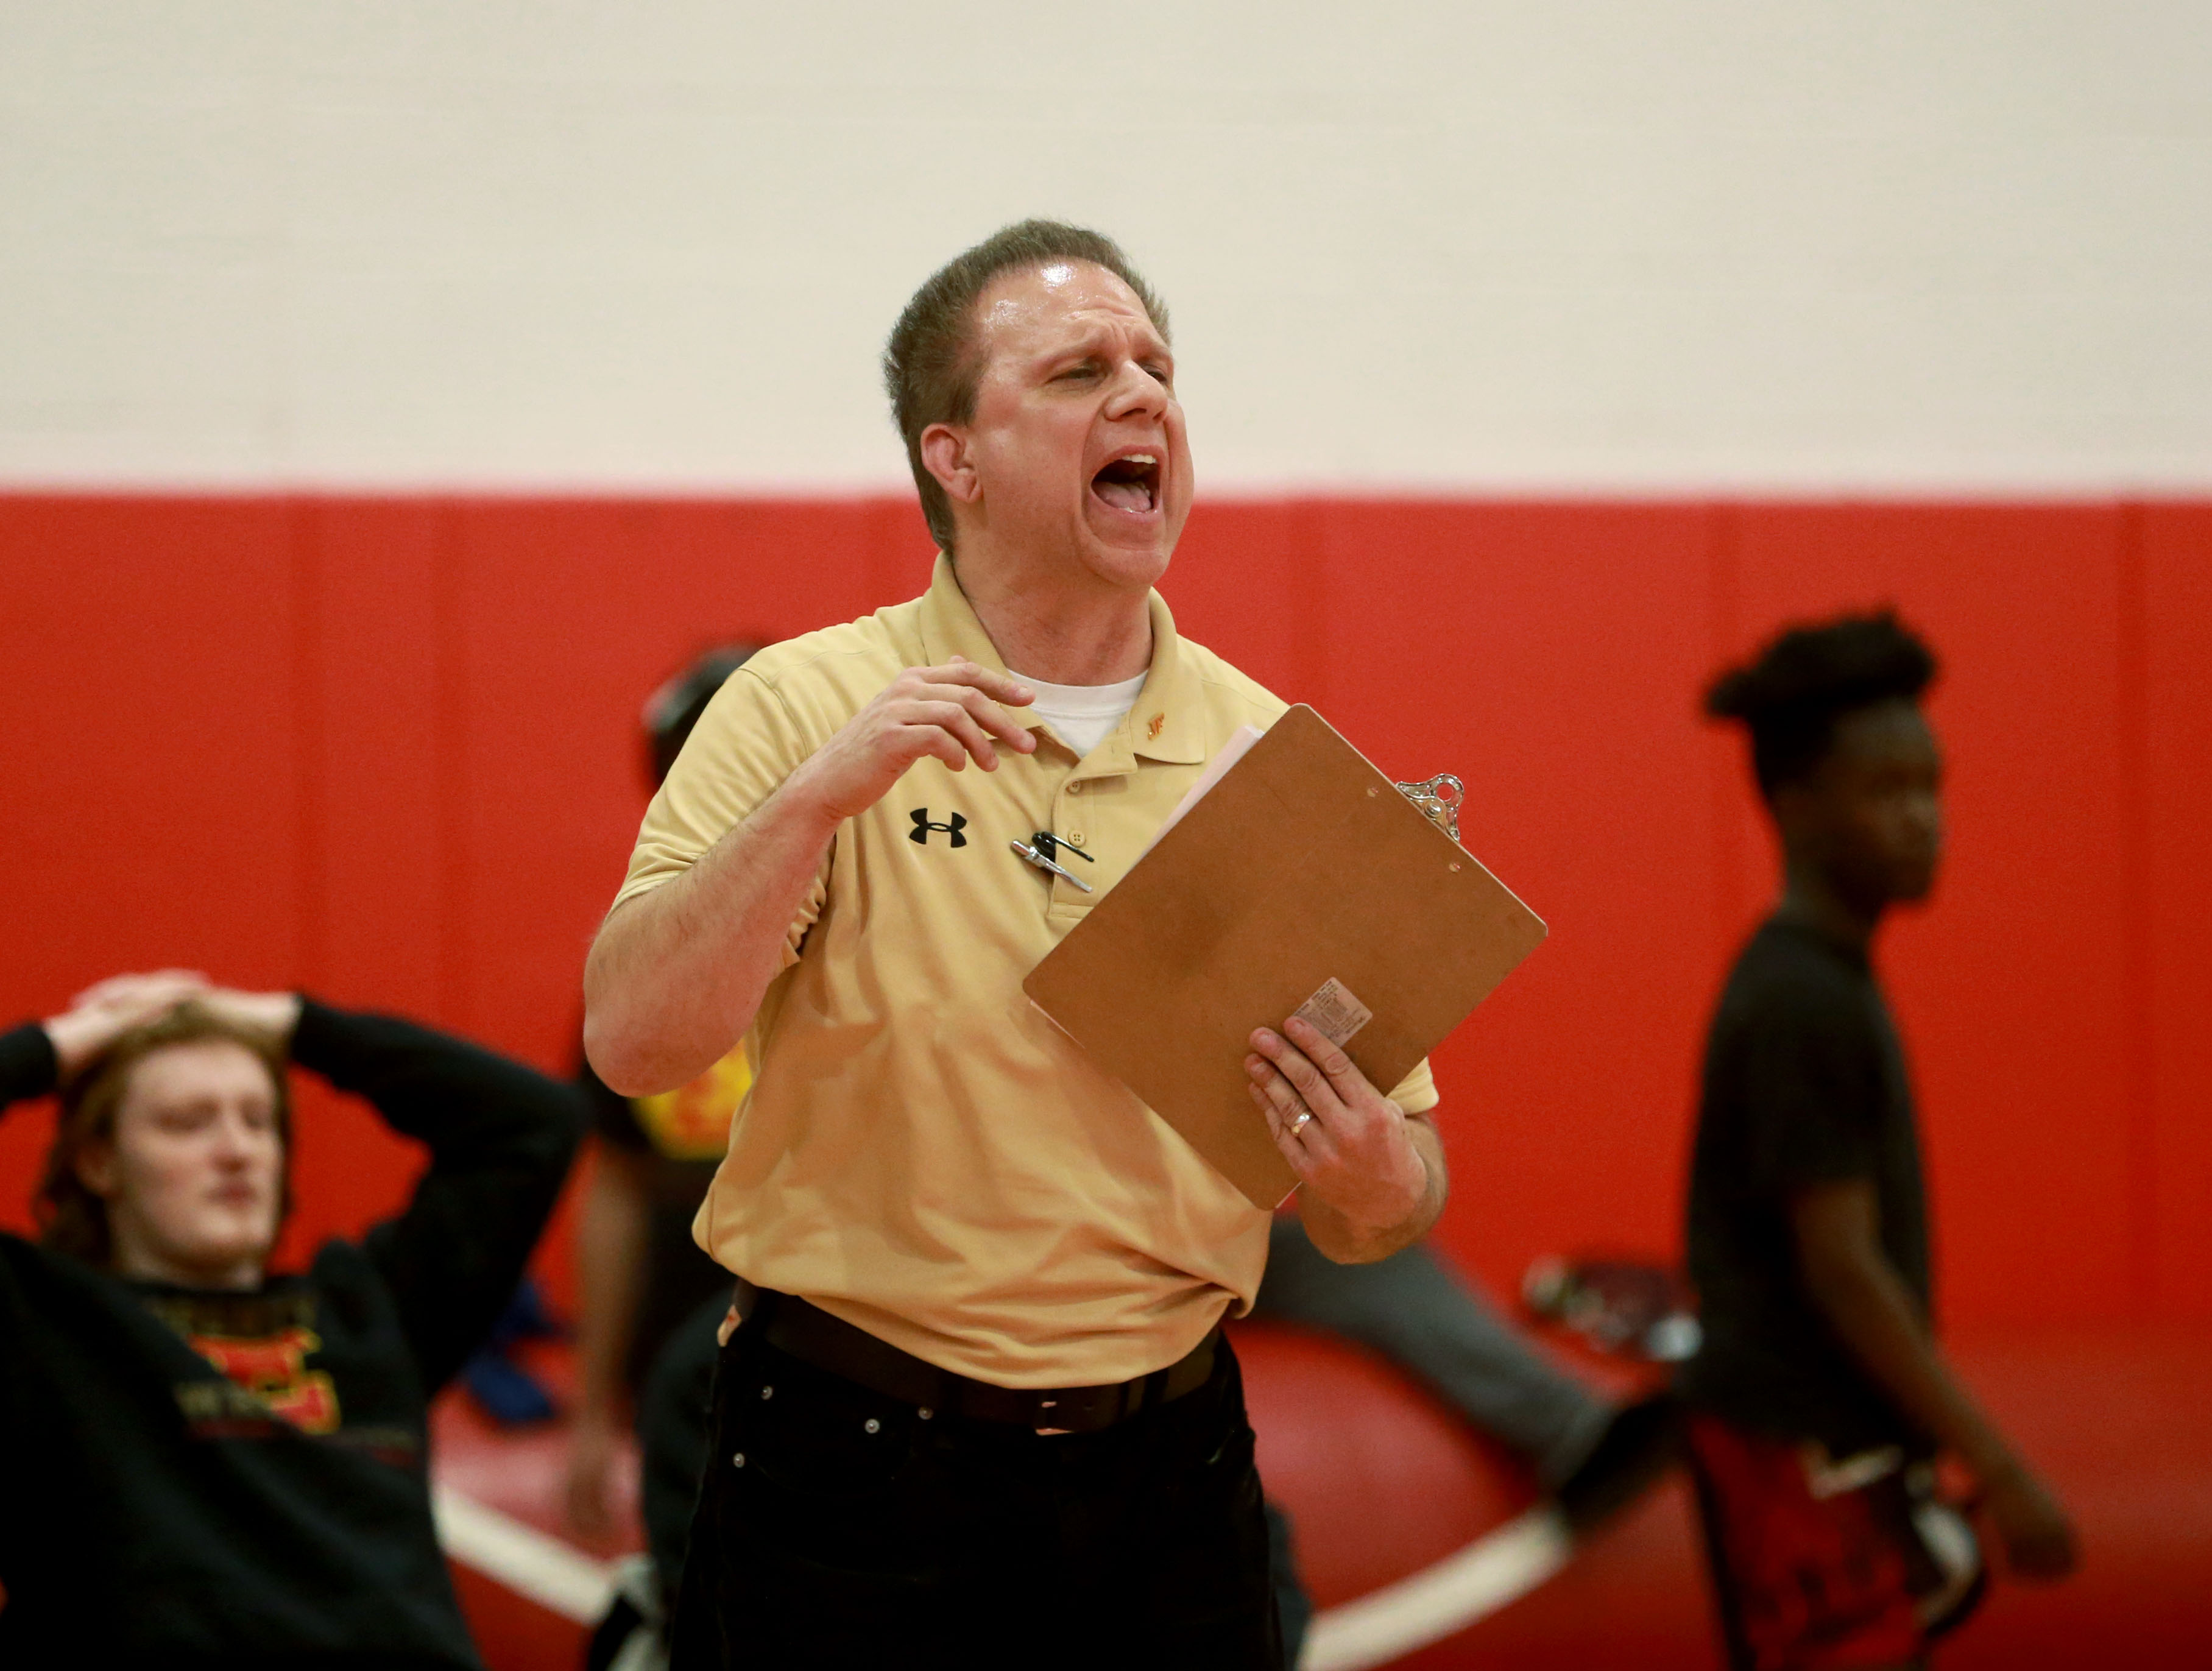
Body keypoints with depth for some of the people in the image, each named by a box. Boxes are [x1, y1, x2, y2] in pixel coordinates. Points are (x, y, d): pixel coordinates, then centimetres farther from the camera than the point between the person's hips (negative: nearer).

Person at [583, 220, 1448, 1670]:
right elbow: (632, 1044, -14)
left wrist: (1377, 1191, -16)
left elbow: (1399, 1158, 7)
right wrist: (823, 790, -25)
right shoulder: (806, 706, -3)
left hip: (1168, 1478, 3)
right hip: (858, 1479, -3)